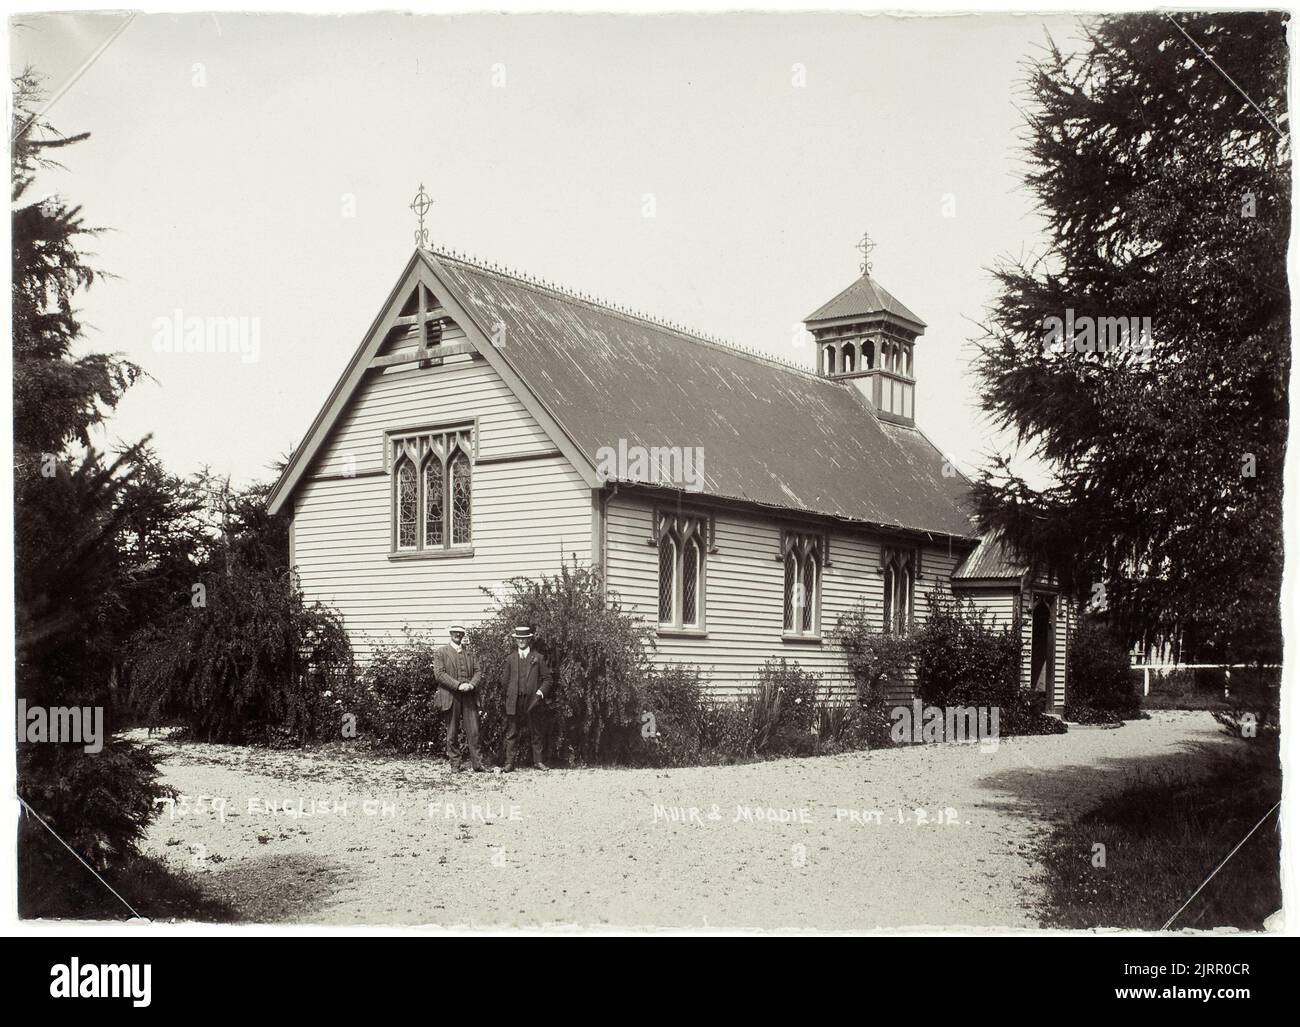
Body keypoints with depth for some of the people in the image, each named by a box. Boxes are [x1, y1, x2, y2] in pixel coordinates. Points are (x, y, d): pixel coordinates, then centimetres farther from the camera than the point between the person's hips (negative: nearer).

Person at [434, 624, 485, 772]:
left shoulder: (469, 653, 19)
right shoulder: (441, 652, 5)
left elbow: (478, 671, 13)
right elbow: (439, 673, -6)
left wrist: (472, 684, -8)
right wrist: (457, 685, -15)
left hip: (470, 697, 3)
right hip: (450, 697, -3)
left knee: (473, 732, -3)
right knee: (451, 733, 3)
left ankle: (476, 764, 0)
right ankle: (454, 764, 12)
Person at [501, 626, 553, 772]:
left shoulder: (539, 658, 7)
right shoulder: (510, 659, 12)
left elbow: (547, 678, 6)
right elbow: (504, 680, 13)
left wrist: (541, 691, -8)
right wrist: (510, 693, 2)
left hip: (533, 701, -1)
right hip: (514, 702, 1)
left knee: (537, 733, 5)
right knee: (511, 733, 0)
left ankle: (538, 761, 14)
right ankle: (509, 762, 3)